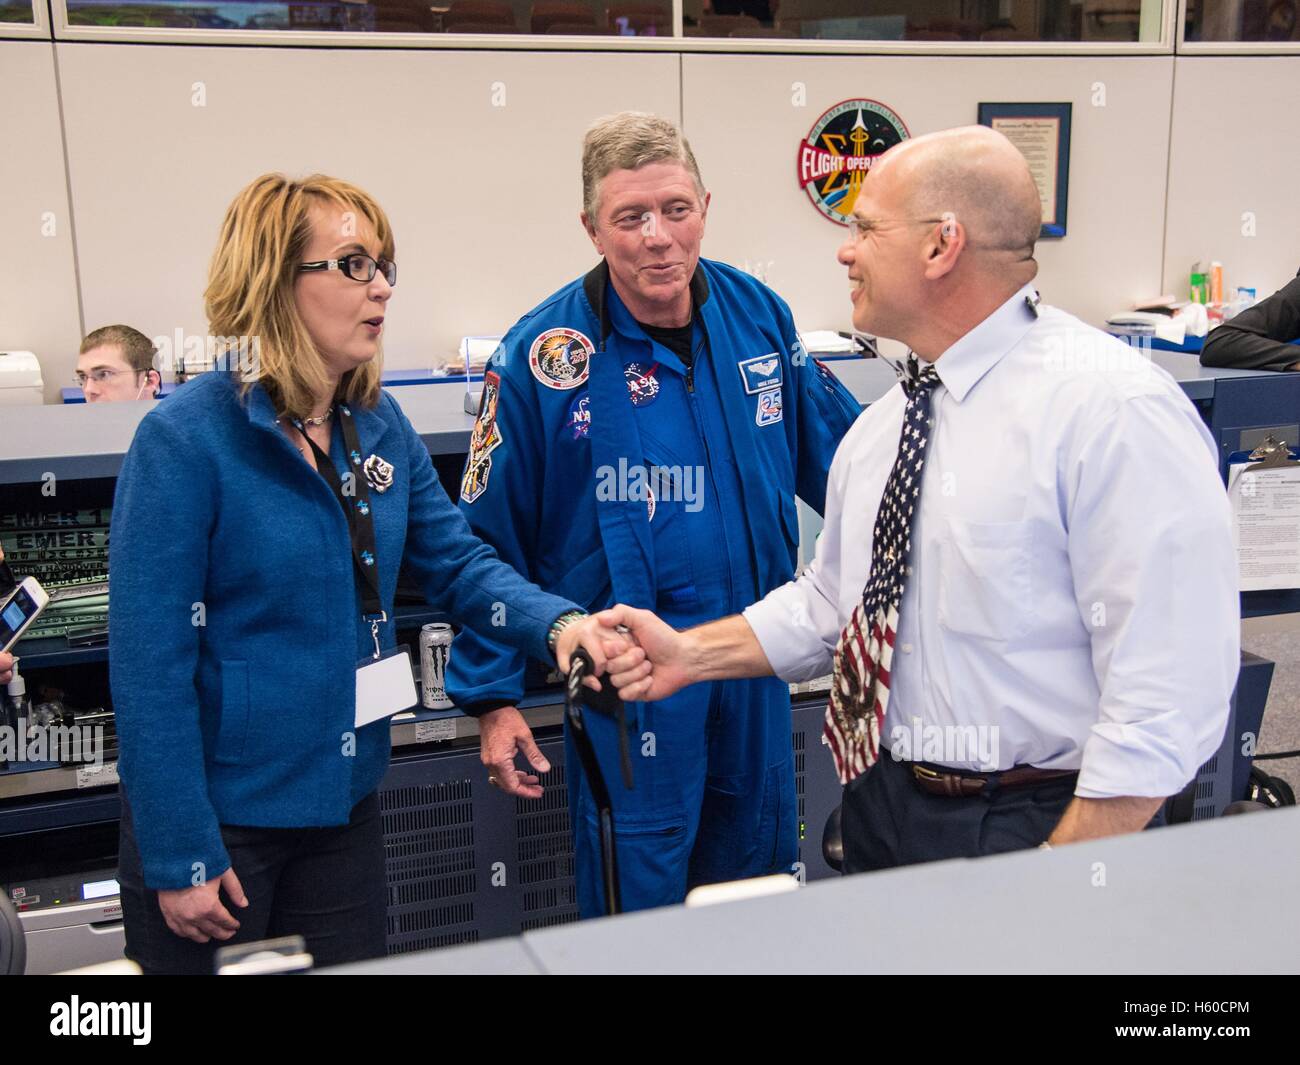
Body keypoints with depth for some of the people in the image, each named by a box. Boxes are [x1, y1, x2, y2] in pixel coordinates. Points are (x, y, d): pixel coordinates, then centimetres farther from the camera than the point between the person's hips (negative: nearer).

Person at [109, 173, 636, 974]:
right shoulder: (186, 440, -19)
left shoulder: (381, 426, 0)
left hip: (345, 804, 6)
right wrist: (179, 858, -17)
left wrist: (557, 622, -18)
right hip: (220, 816, -6)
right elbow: (150, 661, -19)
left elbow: (458, 561, 3)